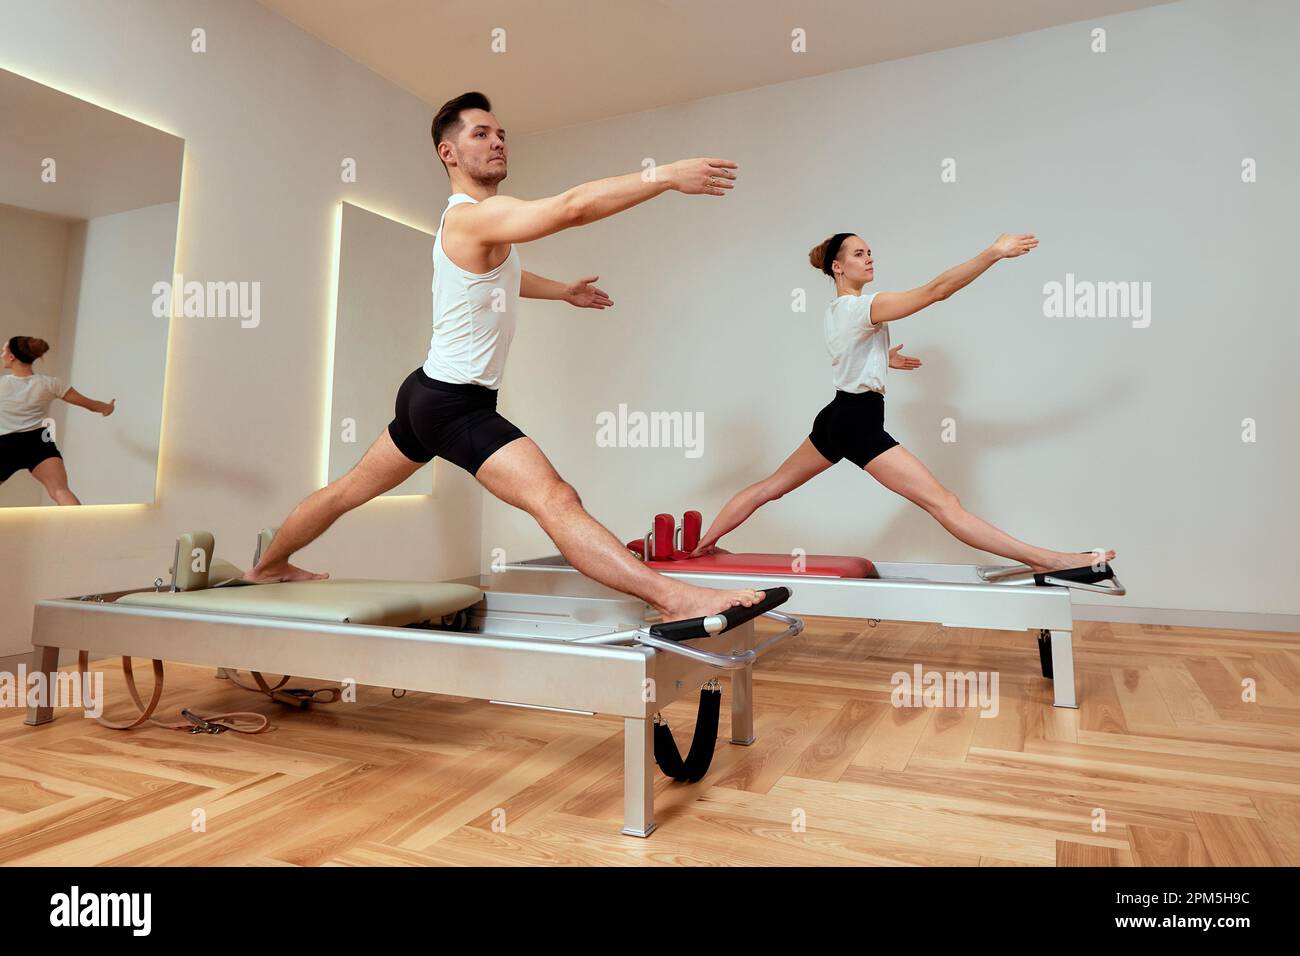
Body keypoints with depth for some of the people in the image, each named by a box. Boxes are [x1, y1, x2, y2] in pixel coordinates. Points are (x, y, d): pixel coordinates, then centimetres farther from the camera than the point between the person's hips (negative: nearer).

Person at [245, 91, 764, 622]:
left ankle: (267, 567, 47)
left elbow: (498, 275, 37)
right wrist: (669, 175, -30)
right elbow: (572, 206, -31)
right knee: (557, 501, -25)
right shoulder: (473, 215, -17)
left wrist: (563, 290, 38)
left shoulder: (480, 223, 15)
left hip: (428, 394, 11)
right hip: (457, 404, -11)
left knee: (350, 490, 26)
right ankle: (675, 599, -33)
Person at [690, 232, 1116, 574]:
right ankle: (1047, 560, -11)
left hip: (837, 417, 10)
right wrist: (993, 252, -25)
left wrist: (882, 360, 27)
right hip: (860, 424, -10)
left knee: (770, 487, 19)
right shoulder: (862, 306, -14)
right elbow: (936, 290, -24)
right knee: (944, 503, -12)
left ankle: (703, 543, 27)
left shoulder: (834, 312, 13)